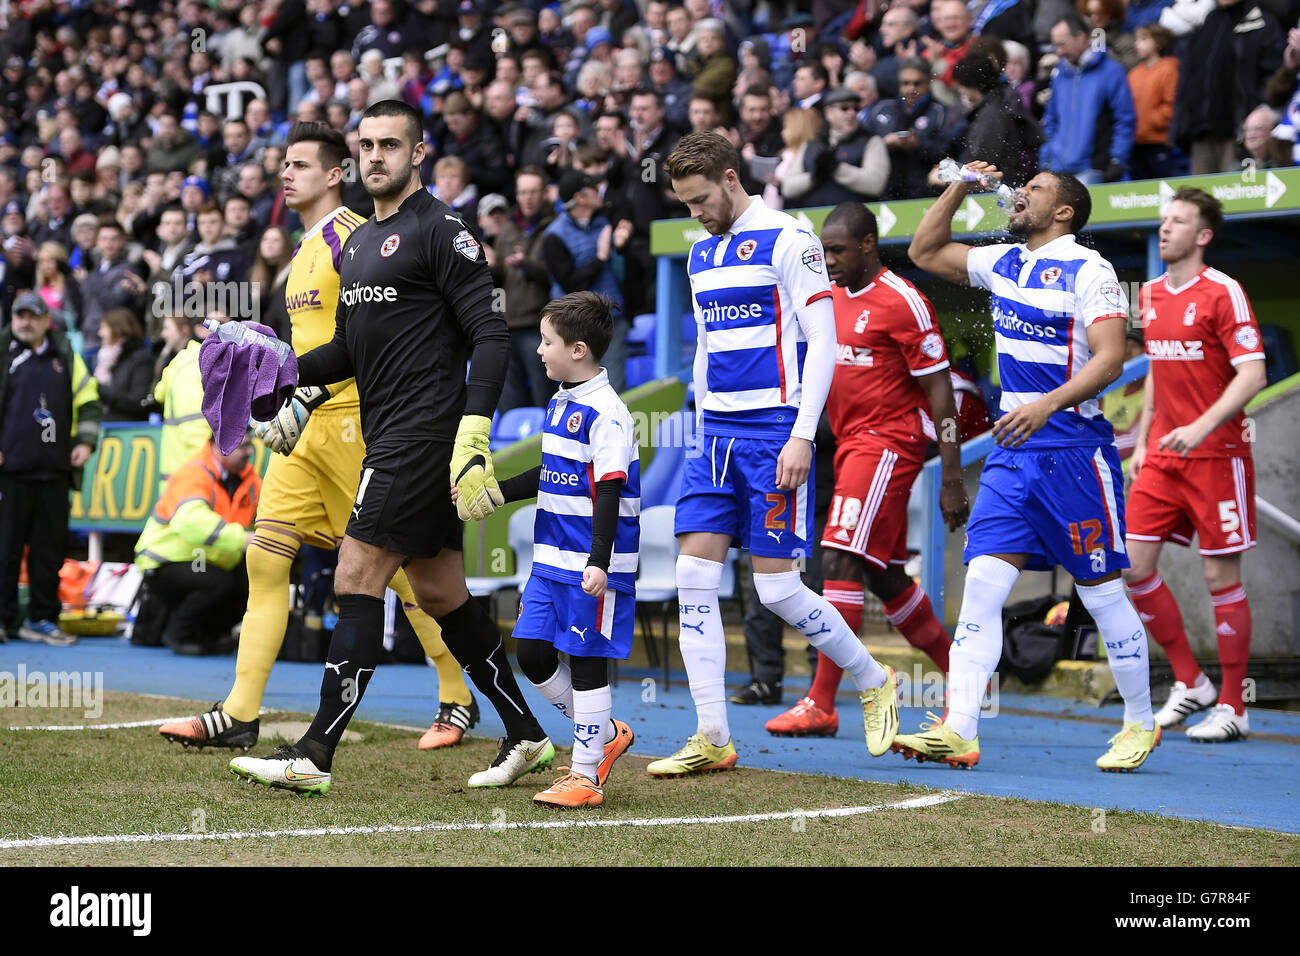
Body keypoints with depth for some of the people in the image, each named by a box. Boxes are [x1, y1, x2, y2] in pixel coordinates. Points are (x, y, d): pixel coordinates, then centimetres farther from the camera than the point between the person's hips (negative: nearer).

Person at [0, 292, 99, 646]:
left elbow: (87, 400, 19)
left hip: (54, 471, 4)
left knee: (49, 547, 5)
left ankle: (42, 619, 12)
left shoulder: (66, 358, 13)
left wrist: (86, 440, 7)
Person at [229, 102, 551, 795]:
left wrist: (473, 432, -22)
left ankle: (315, 755, -11)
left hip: (424, 433, -9)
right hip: (388, 437, 9)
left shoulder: (439, 232, -9)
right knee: (440, 595, 12)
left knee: (356, 580, -11)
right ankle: (525, 735, 21)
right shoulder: (356, 242, 18)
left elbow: (491, 335, -14)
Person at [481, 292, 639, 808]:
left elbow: (610, 493, -21)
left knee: (585, 659, -2)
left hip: (593, 566, -9)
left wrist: (599, 562, -27)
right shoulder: (560, 403, 13)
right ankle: (605, 734, 23)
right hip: (553, 557, 9)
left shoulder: (605, 412, -16)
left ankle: (586, 775, 7)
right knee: (531, 651, 7)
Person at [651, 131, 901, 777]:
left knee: (776, 587, -7)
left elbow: (822, 340, -11)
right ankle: (712, 740, 0)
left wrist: (802, 436, -17)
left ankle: (874, 683, 16)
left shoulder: (786, 240, -8)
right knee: (693, 575, -3)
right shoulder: (702, 254, 16)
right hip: (716, 432, 7)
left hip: (774, 429, -7)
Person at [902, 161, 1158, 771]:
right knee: (982, 584, -6)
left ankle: (1141, 725, 18)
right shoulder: (1004, 263, 14)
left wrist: (1047, 403, -28)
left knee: (1102, 594, 2)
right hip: (1012, 450, 7)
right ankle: (957, 731, -13)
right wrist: (960, 188, 14)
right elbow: (924, 252, 25)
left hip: (1073, 449, -7)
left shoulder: (1088, 270, -8)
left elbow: (1110, 358, -17)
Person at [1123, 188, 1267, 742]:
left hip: (1217, 454, -7)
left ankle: (1232, 707, 7)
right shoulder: (1151, 295, 12)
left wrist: (1201, 427, -27)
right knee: (1132, 566, -1)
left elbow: (1252, 375, -16)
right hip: (1163, 457, 7)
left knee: (1221, 577, -2)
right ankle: (1189, 683, 14)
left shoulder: (1222, 292, -10)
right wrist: (1141, 441, 16)